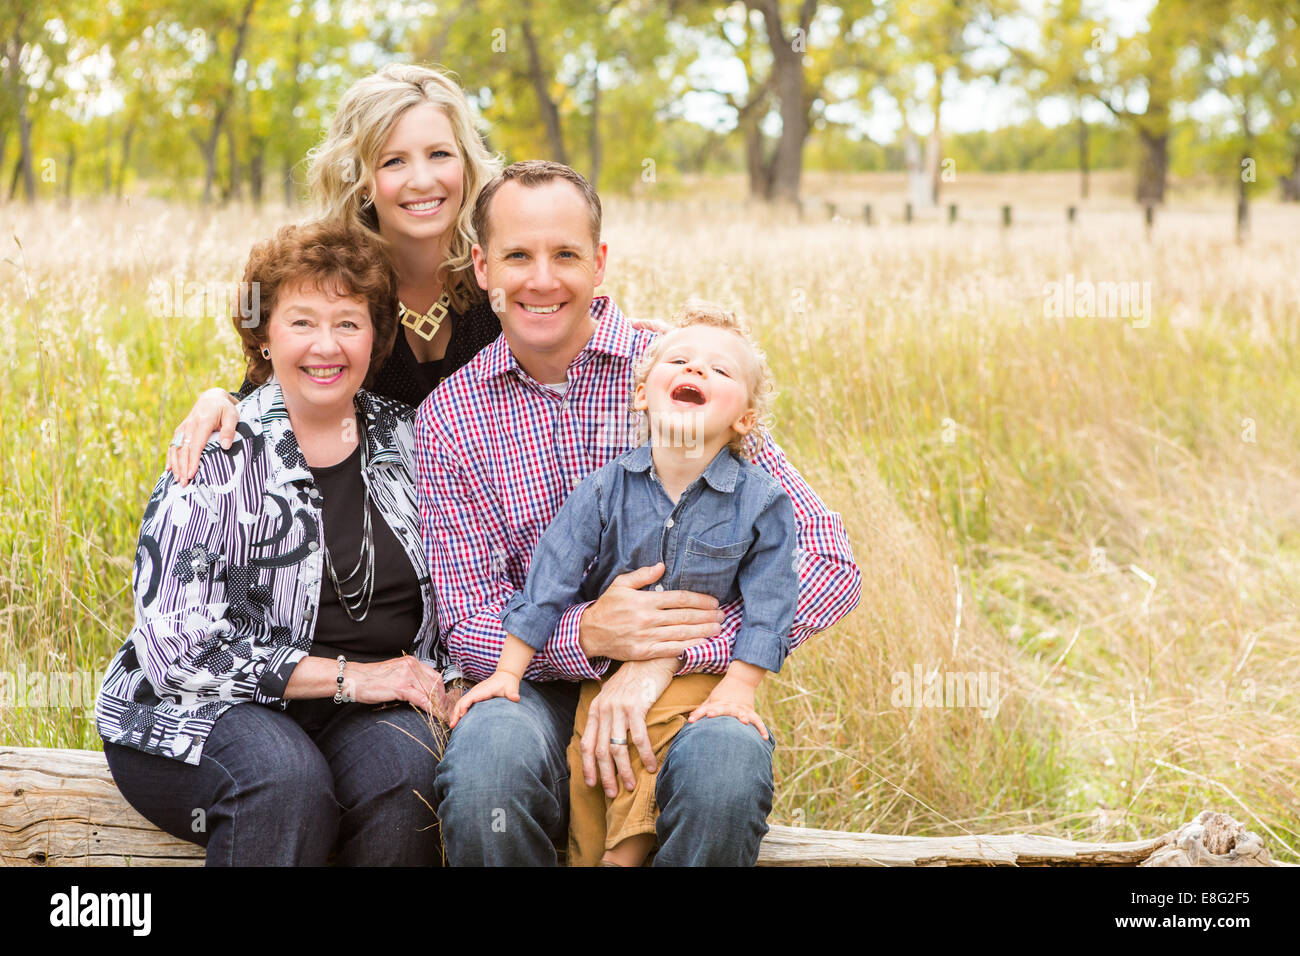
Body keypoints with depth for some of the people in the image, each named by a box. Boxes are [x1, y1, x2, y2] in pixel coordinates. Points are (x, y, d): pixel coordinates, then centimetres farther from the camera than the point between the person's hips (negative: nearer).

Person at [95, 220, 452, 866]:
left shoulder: (405, 437, 7)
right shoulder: (217, 455, -7)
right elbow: (176, 642, -13)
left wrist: (438, 686, -3)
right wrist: (350, 676, -16)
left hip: (367, 710, 4)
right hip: (203, 709, -3)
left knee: (404, 771, -30)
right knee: (286, 777, -36)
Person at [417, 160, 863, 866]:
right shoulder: (447, 419, 3)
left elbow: (829, 563, -9)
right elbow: (468, 627, 1)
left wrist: (668, 656, -22)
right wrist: (587, 633, -22)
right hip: (536, 685, 1)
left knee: (725, 769, -35)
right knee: (486, 763, -34)